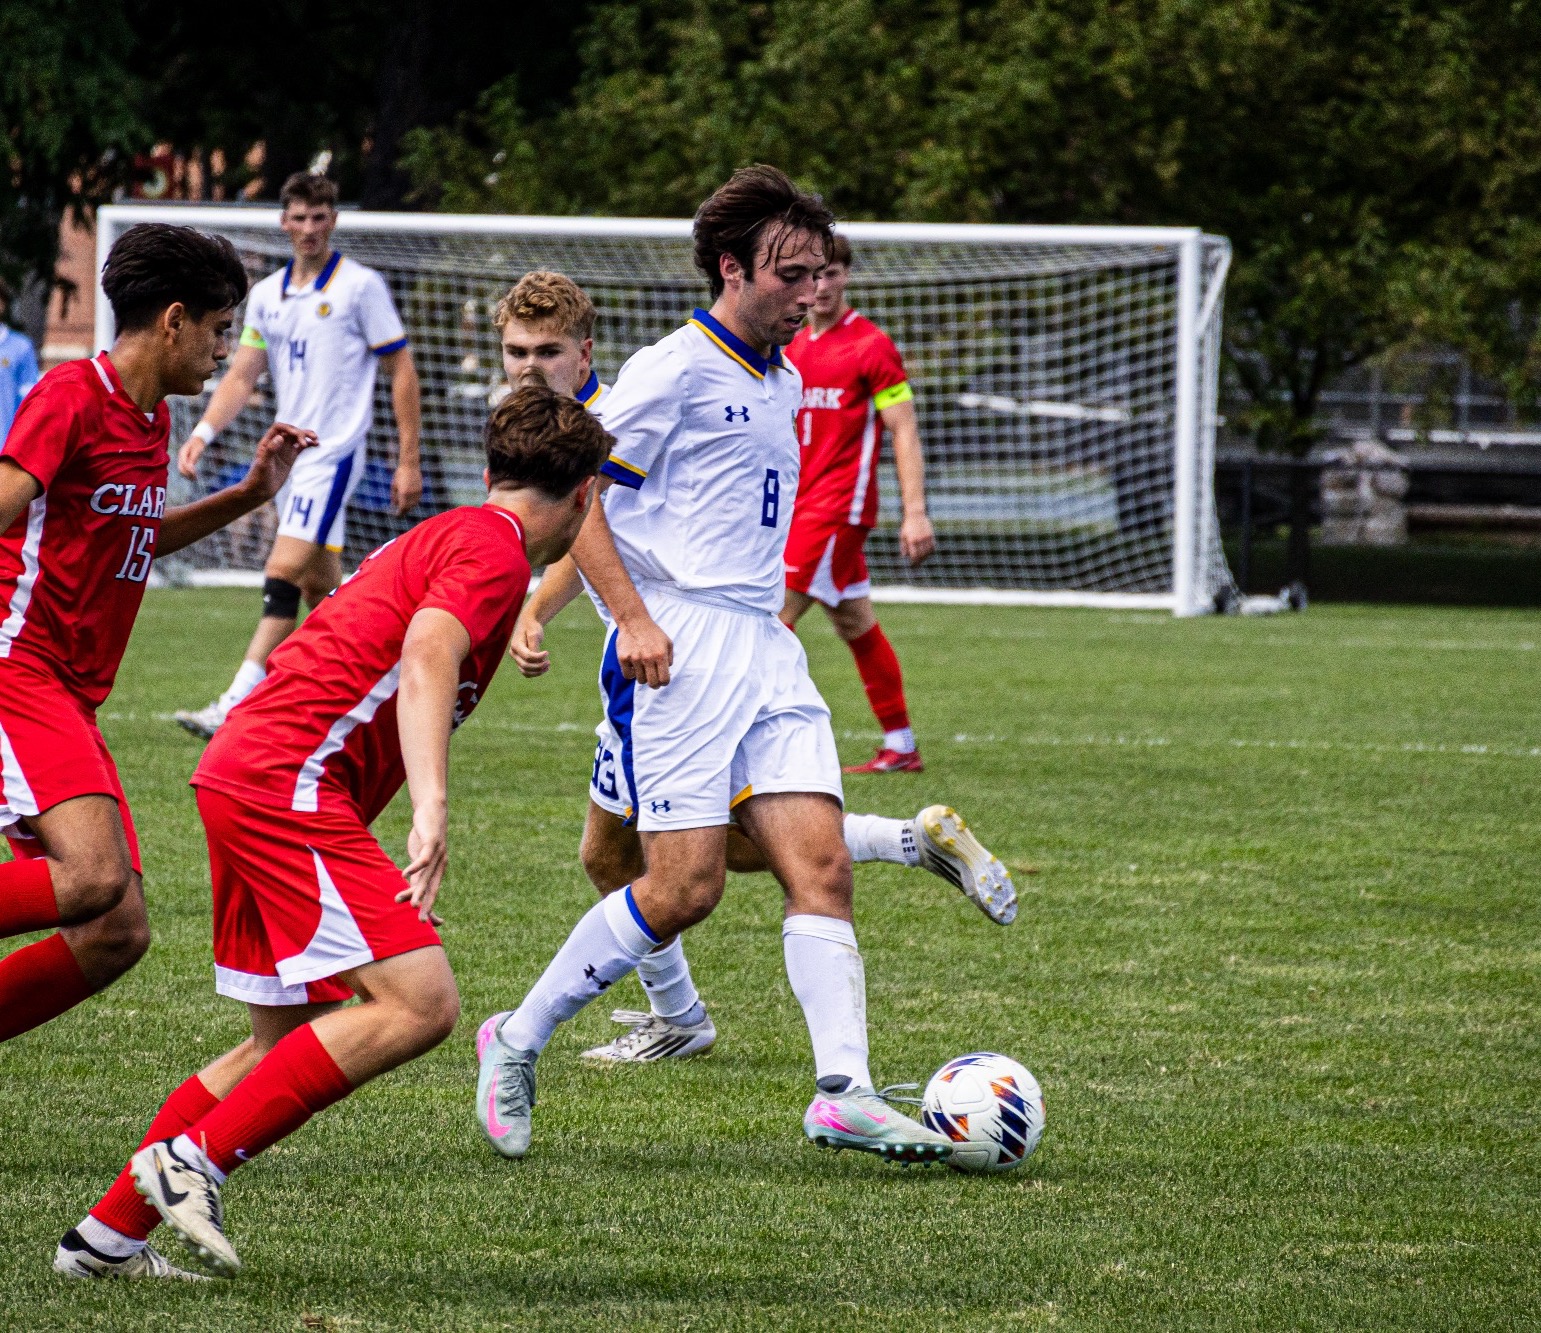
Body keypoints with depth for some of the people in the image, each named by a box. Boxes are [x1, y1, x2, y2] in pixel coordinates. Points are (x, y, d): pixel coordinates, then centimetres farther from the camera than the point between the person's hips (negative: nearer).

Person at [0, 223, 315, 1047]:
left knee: (117, 934, 1)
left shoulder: (153, 420, 18)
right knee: (95, 878, -29)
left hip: (72, 700, 9)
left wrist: (249, 495, 28)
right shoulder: (72, 395, -9)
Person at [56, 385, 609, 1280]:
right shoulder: (492, 546, -6)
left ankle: (108, 1236, 16)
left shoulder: (445, 536, 25)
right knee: (421, 1003, -17)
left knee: (289, 1043, 15)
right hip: (289, 780, -10)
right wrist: (432, 808, -34)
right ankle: (195, 1158, -16)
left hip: (245, 773, 10)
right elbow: (424, 660, -23)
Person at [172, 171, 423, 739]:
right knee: (320, 592, 11)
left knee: (283, 575, -17)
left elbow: (402, 372, -3)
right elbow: (241, 376, 10)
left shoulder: (360, 286, -5)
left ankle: (233, 710, -24)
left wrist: (408, 461, -6)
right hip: (287, 457, 7)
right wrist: (203, 432, -7)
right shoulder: (267, 294, 12)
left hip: (333, 454, -7)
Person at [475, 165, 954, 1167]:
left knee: (821, 862, -7)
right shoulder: (675, 371, -7)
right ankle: (519, 1040, 5)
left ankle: (844, 1092, -14)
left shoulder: (785, 382, 18)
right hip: (680, 649, -8)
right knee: (687, 886, -11)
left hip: (767, 651, 8)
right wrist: (633, 616, -18)